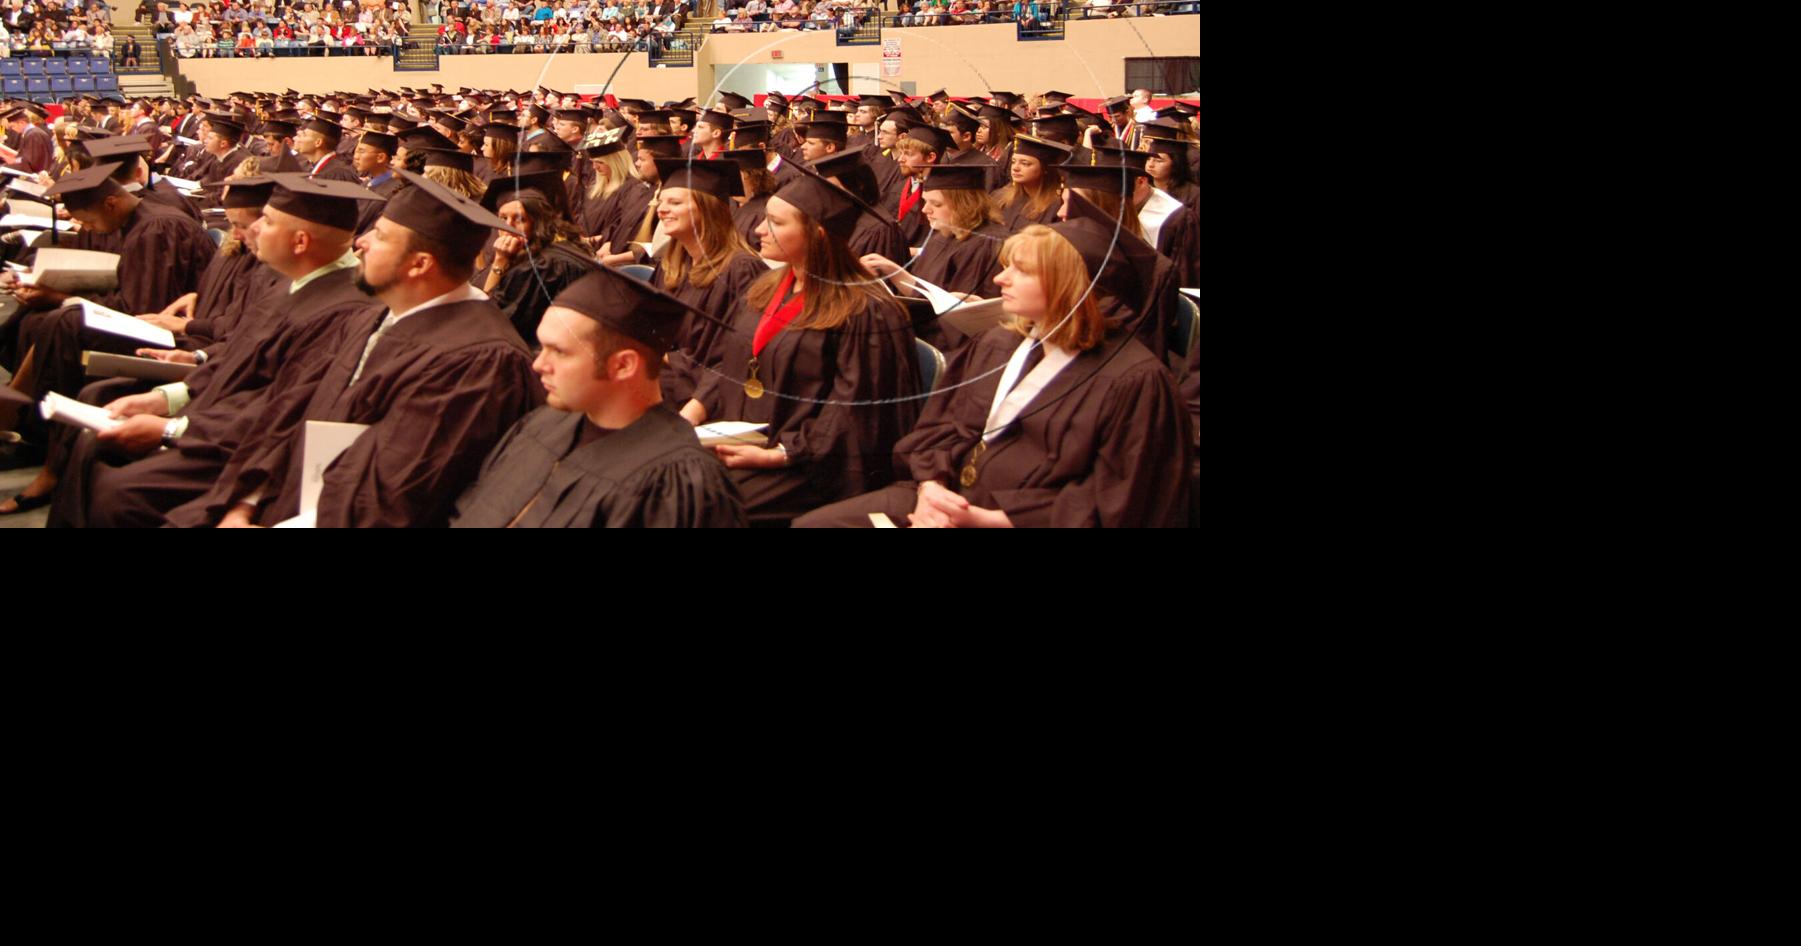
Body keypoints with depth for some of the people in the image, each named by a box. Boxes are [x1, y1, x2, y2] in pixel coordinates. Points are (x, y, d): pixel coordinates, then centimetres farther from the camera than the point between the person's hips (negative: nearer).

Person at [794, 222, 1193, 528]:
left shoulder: (1134, 380, -11)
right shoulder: (995, 345, 12)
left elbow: (1110, 506, -13)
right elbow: (940, 426, 14)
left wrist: (983, 517, -18)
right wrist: (931, 487, -10)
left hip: (1023, 519, -7)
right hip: (946, 498, 7)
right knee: (813, 523, -5)